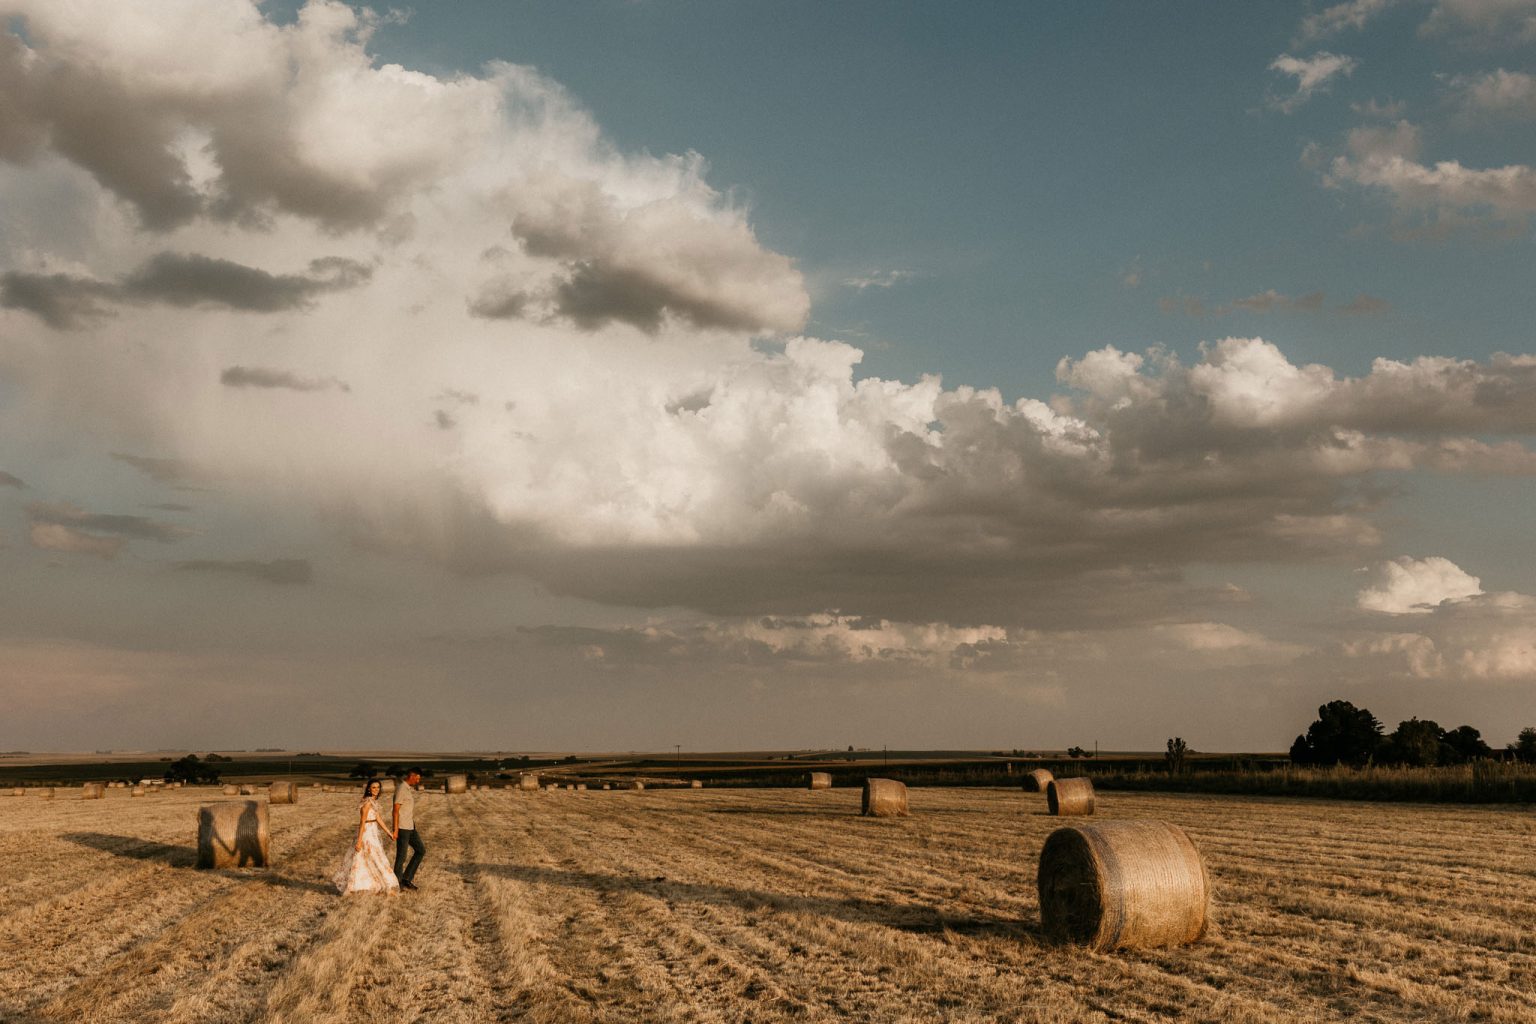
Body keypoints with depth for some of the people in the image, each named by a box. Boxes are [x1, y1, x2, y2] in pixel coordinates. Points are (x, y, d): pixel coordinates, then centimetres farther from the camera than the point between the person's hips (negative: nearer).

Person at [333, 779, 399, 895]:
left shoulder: (373, 801, 10)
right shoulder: (367, 803, -18)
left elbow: (378, 818, 14)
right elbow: (362, 822, -20)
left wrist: (389, 833, 14)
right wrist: (359, 841, -21)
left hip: (372, 834, 10)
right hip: (367, 834, -10)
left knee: (361, 861, 15)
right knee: (377, 860, -1)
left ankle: (348, 887, 22)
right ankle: (387, 887, 7)